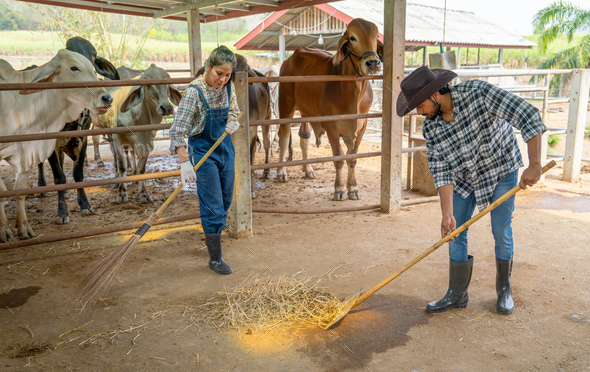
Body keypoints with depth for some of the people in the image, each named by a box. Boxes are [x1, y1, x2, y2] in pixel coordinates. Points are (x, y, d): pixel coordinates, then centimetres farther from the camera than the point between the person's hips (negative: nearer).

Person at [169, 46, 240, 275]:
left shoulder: (228, 87, -2)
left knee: (225, 201, 17)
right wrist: (184, 162, -33)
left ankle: (212, 237, 41)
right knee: (213, 206, -5)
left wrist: (232, 121, -9)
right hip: (202, 149, -6)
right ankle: (215, 258, 8)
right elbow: (178, 129, -24)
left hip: (225, 146, 7)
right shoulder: (195, 91, -21)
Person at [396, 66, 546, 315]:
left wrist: (534, 164, -36)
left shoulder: (478, 93, -30)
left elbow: (527, 115, -31)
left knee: (501, 233, 0)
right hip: (464, 178, 4)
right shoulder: (430, 129, -16)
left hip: (501, 171, -4)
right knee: (455, 233, 1)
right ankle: (457, 294, 15)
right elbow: (442, 173, -15)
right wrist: (447, 213, -24)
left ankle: (504, 290, 22)